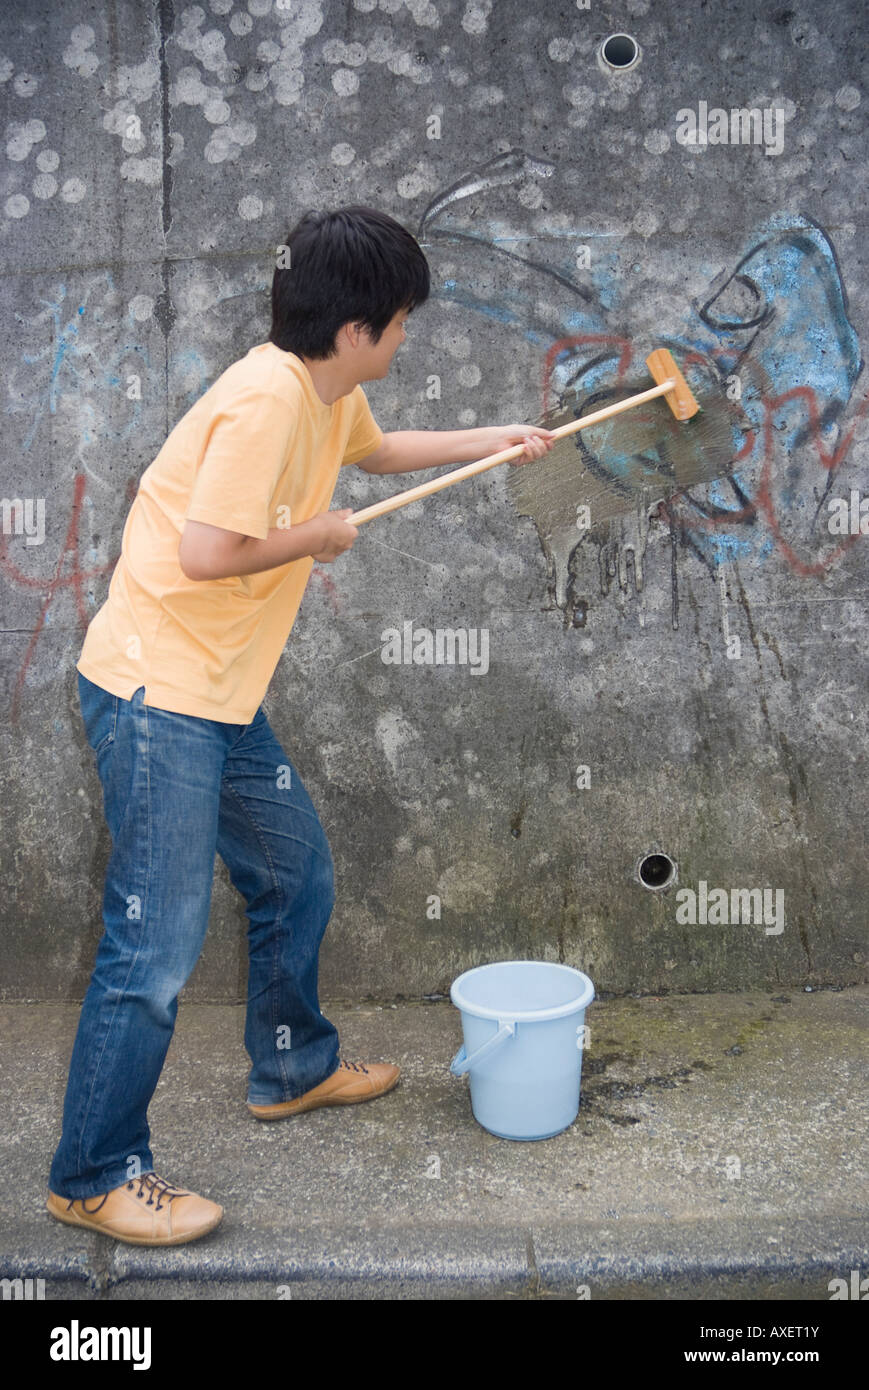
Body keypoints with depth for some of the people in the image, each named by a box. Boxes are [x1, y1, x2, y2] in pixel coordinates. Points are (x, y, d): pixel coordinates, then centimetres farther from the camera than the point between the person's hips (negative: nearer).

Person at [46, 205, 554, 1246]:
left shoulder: (333, 396, 10)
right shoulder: (266, 399, -22)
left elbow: (377, 449, 33)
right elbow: (206, 553, -28)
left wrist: (494, 442, 32)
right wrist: (319, 534, -12)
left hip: (221, 696, 10)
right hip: (155, 694, -10)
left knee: (297, 876, 21)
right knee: (158, 944, -6)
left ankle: (292, 1067, 42)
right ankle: (93, 1176, 11)